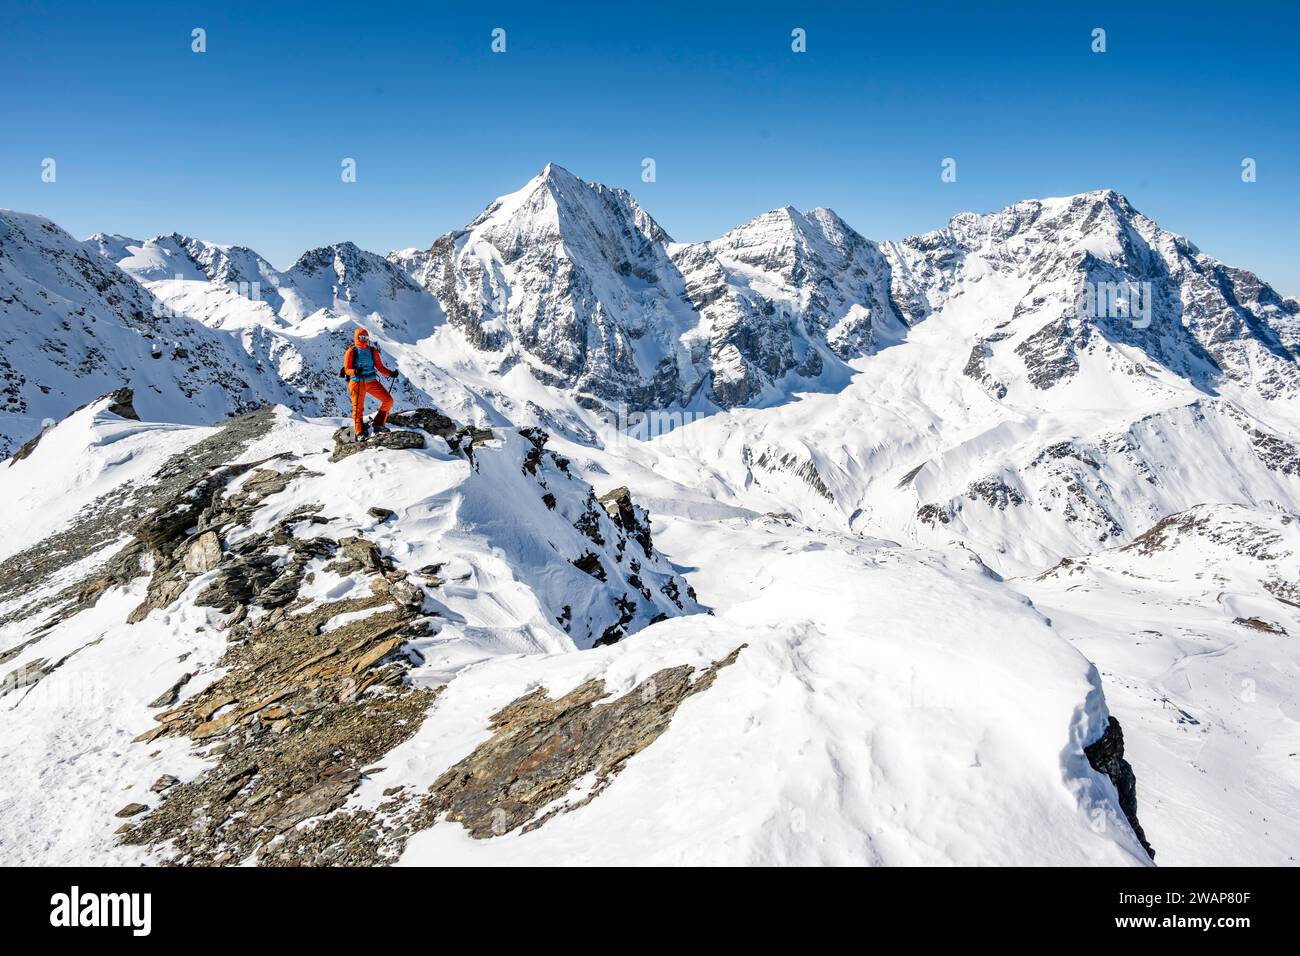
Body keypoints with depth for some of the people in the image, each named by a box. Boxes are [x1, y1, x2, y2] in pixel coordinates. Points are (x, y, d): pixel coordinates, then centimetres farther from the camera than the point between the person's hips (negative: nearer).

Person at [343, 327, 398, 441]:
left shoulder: (372, 351, 12)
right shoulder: (351, 352, 0)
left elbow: (380, 367, 13)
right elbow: (347, 369, -4)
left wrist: (391, 373, -2)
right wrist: (355, 371, -26)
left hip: (372, 381, 4)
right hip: (357, 383, -4)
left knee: (388, 400, -6)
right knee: (358, 408, -5)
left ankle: (379, 424, 4)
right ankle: (360, 433, 0)